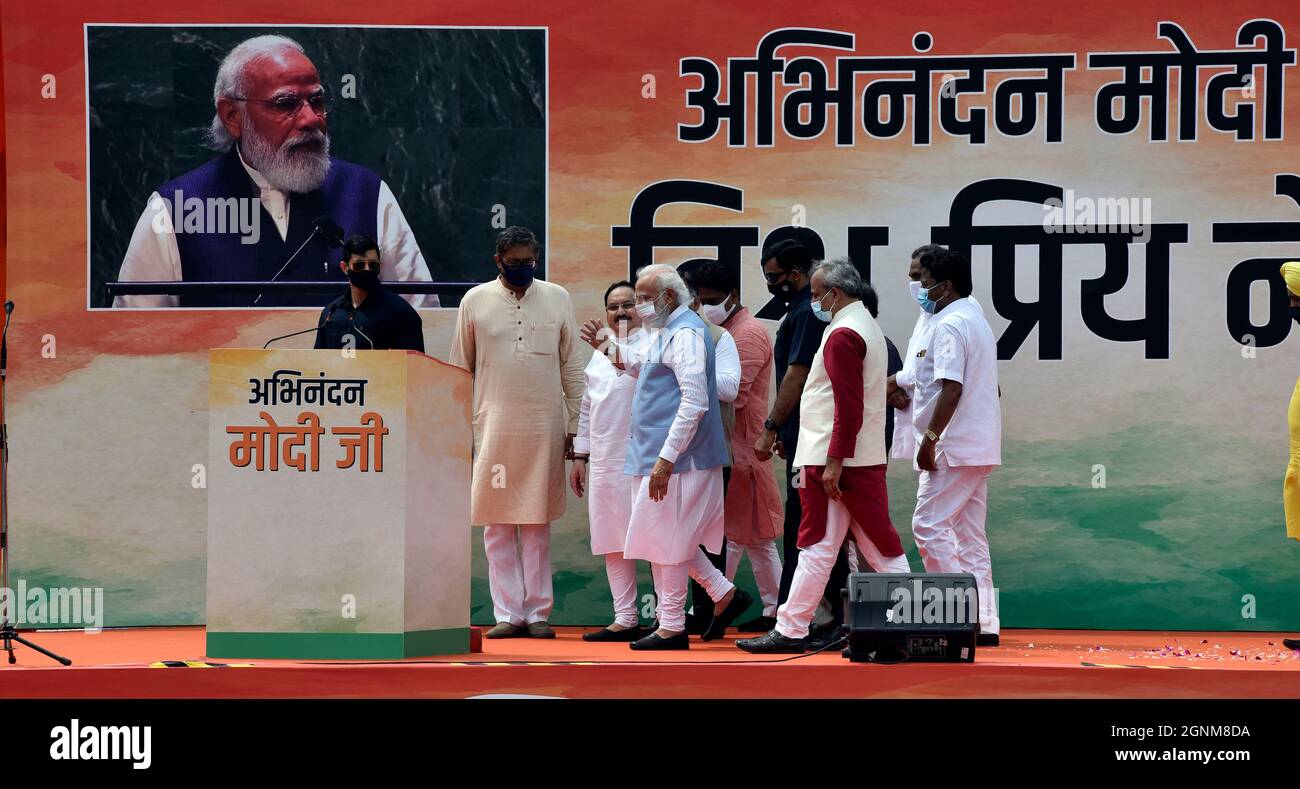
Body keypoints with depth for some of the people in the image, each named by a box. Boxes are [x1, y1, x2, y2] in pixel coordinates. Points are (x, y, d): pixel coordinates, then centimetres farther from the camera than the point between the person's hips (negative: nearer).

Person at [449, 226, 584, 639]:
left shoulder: (557, 298, 7)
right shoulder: (475, 301, 4)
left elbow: (572, 367, 9)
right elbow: (461, 370, 8)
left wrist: (576, 425, 6)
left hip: (544, 427, 0)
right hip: (493, 426, 0)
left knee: (537, 523, 4)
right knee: (497, 524, 0)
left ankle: (538, 612, 7)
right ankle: (508, 613, 4)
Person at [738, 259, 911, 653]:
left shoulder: (842, 335, -14)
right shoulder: (868, 327, 17)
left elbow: (848, 406, -21)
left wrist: (833, 462, -21)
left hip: (834, 461, -9)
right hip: (868, 458, 9)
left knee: (818, 547, -4)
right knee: (879, 543, 9)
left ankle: (790, 630, 1)